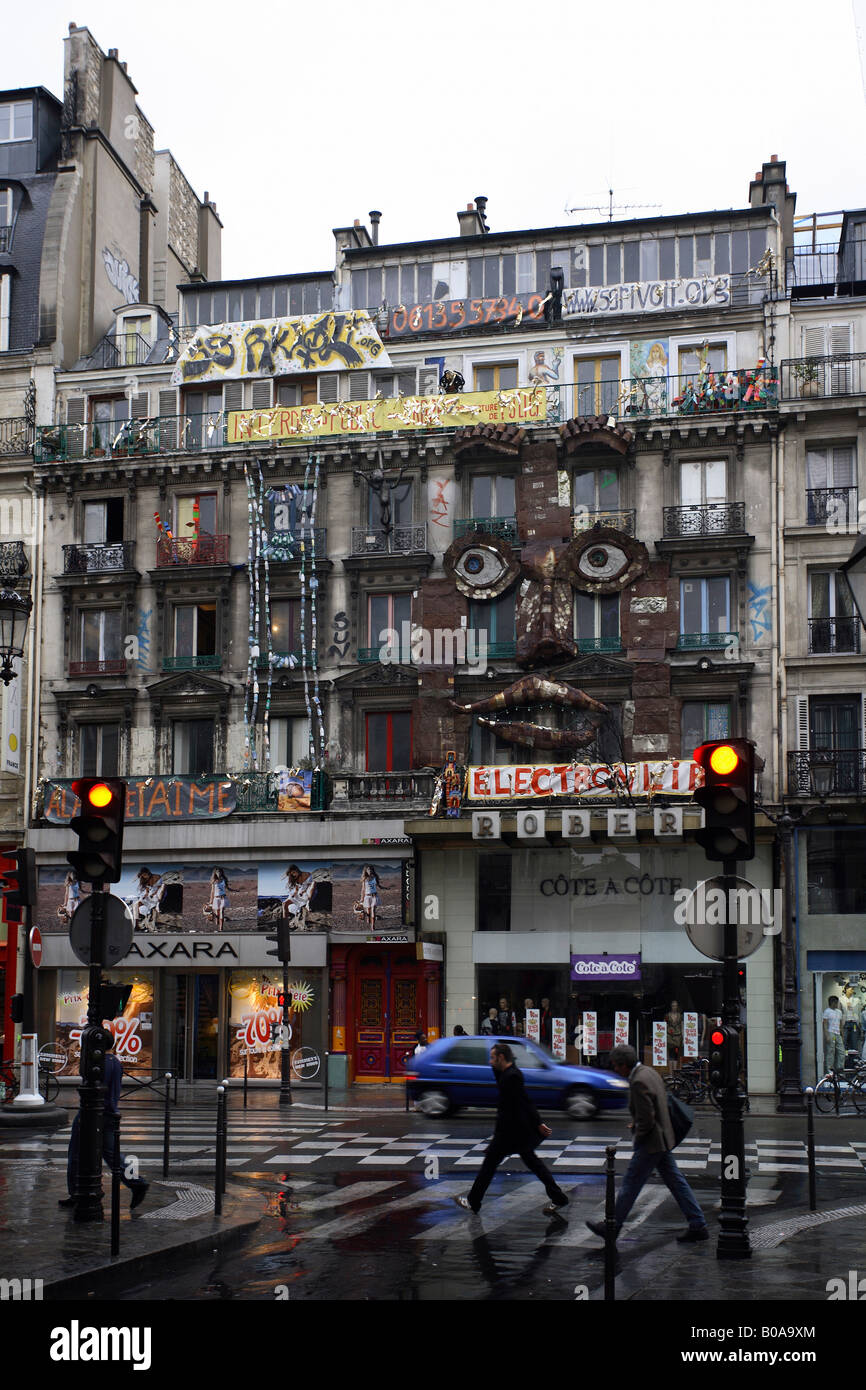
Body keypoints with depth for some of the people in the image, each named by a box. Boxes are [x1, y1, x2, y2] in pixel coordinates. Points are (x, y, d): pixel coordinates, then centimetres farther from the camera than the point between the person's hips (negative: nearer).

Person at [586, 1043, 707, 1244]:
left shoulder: (639, 1082, -24)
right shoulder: (649, 1072, 7)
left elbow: (646, 1120, -24)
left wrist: (638, 1135, -7)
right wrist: (636, 1123, 14)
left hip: (651, 1143, -10)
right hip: (663, 1139, 10)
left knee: (630, 1184, 2)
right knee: (675, 1182, 12)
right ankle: (698, 1225, 14)